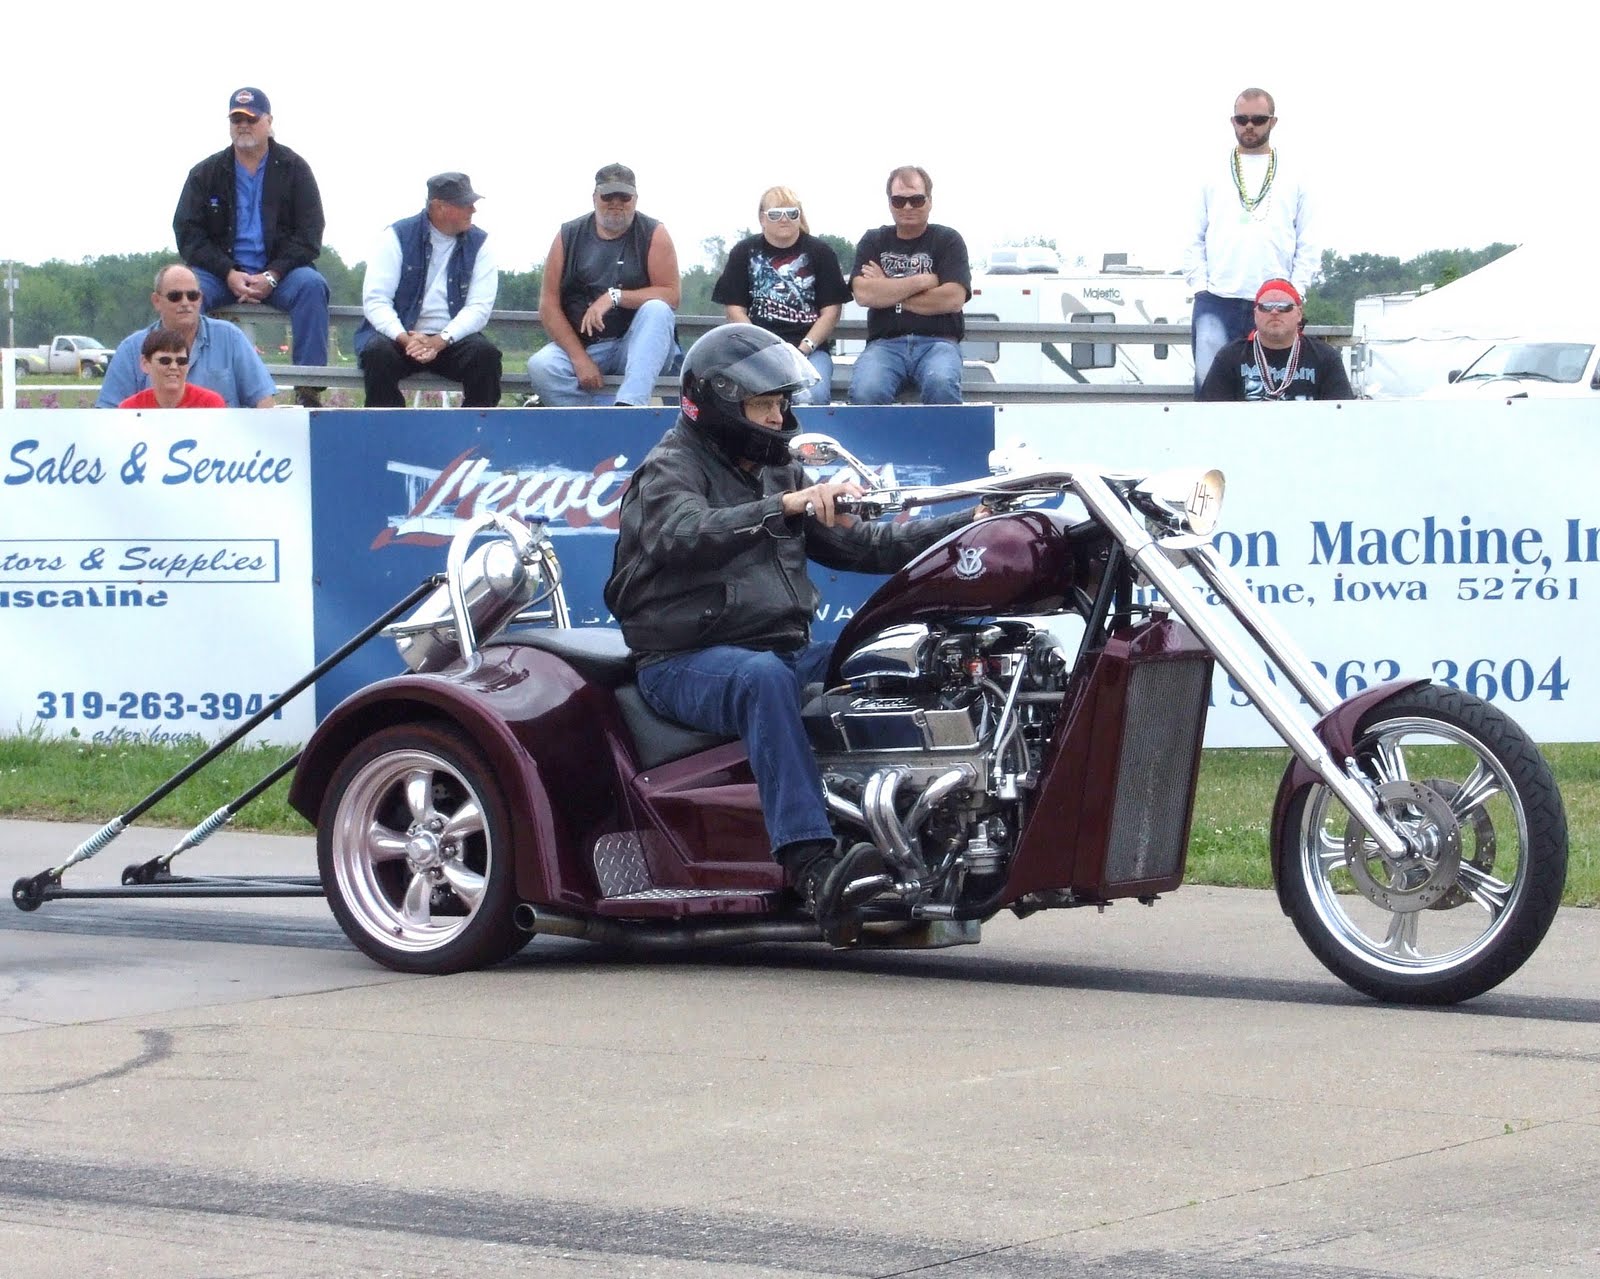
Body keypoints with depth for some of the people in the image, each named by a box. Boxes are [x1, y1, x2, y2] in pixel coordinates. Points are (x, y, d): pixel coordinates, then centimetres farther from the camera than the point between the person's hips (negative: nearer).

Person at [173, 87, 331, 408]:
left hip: (278, 271, -1)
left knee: (311, 284, -33)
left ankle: (309, 389, -34)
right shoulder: (206, 173, 9)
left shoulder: (293, 169, 7)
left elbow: (310, 234, -1)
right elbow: (187, 233, 2)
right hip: (222, 270, 1)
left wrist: (272, 276, -16)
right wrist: (229, 274, -14)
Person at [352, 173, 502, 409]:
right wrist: (404, 339, -25)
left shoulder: (479, 243, 5)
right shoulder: (398, 237, 0)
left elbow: (479, 307, -5)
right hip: (400, 335, -1)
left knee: (486, 354, -29)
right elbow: (375, 300, -7)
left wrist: (440, 342, -21)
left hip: (452, 339, 1)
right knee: (378, 352, -34)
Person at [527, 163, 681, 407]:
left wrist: (615, 296, -21)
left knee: (657, 310, -32)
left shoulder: (653, 235, 3)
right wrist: (580, 359, -13)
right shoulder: (569, 236, 6)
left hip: (637, 347, -1)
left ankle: (629, 404, -47)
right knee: (540, 366, -29)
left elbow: (670, 295, -7)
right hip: (580, 344, 1)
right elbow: (549, 304, -1)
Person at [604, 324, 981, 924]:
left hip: (785, 648, 8)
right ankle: (809, 861, -49)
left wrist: (965, 527, 7)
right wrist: (785, 506, -39)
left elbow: (859, 545, 18)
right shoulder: (669, 471, -3)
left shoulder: (778, 473, 21)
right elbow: (689, 535, -26)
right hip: (684, 665, -7)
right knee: (765, 678, -38)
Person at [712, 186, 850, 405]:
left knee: (810, 396, -33)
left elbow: (831, 311, 6)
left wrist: (803, 349, -9)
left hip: (810, 348, 0)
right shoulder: (745, 252, 12)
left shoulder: (819, 252, 10)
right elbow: (735, 309, 6)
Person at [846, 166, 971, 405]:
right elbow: (863, 294, -2)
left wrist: (889, 291, -1)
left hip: (937, 341, -1)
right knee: (865, 392, -33)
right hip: (885, 343, 1)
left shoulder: (948, 240, 11)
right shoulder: (873, 241, 16)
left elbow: (953, 299, -5)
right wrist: (922, 281, -3)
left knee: (941, 385, -36)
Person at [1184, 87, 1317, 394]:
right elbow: (1195, 239, 12)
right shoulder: (1214, 178, 13)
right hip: (1216, 302, 0)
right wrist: (1200, 285, 0)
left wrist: (1295, 292, -1)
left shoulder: (1292, 180, 12)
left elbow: (1307, 245, 9)